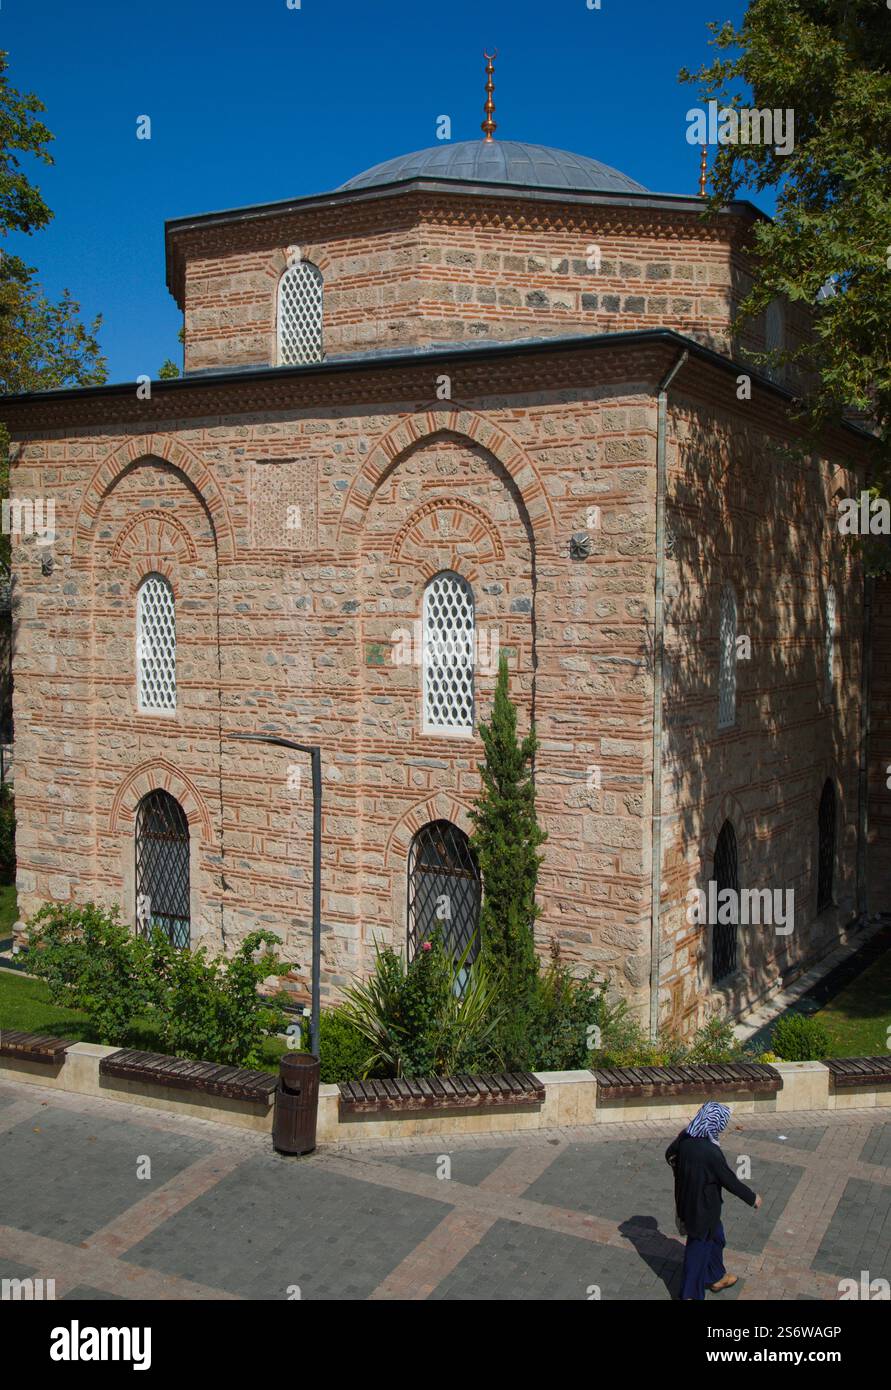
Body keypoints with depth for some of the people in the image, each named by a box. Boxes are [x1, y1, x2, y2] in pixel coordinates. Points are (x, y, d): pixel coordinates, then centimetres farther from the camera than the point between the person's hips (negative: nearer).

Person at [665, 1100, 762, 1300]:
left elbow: (669, 1154, 8)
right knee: (698, 1248, 11)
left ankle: (717, 1277, 48)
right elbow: (730, 1181, -20)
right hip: (704, 1207, -8)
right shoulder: (711, 1152, -32)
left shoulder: (685, 1137, -11)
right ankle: (690, 1294, 26)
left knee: (715, 1237, 28)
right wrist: (752, 1198, -4)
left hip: (686, 1200, 8)